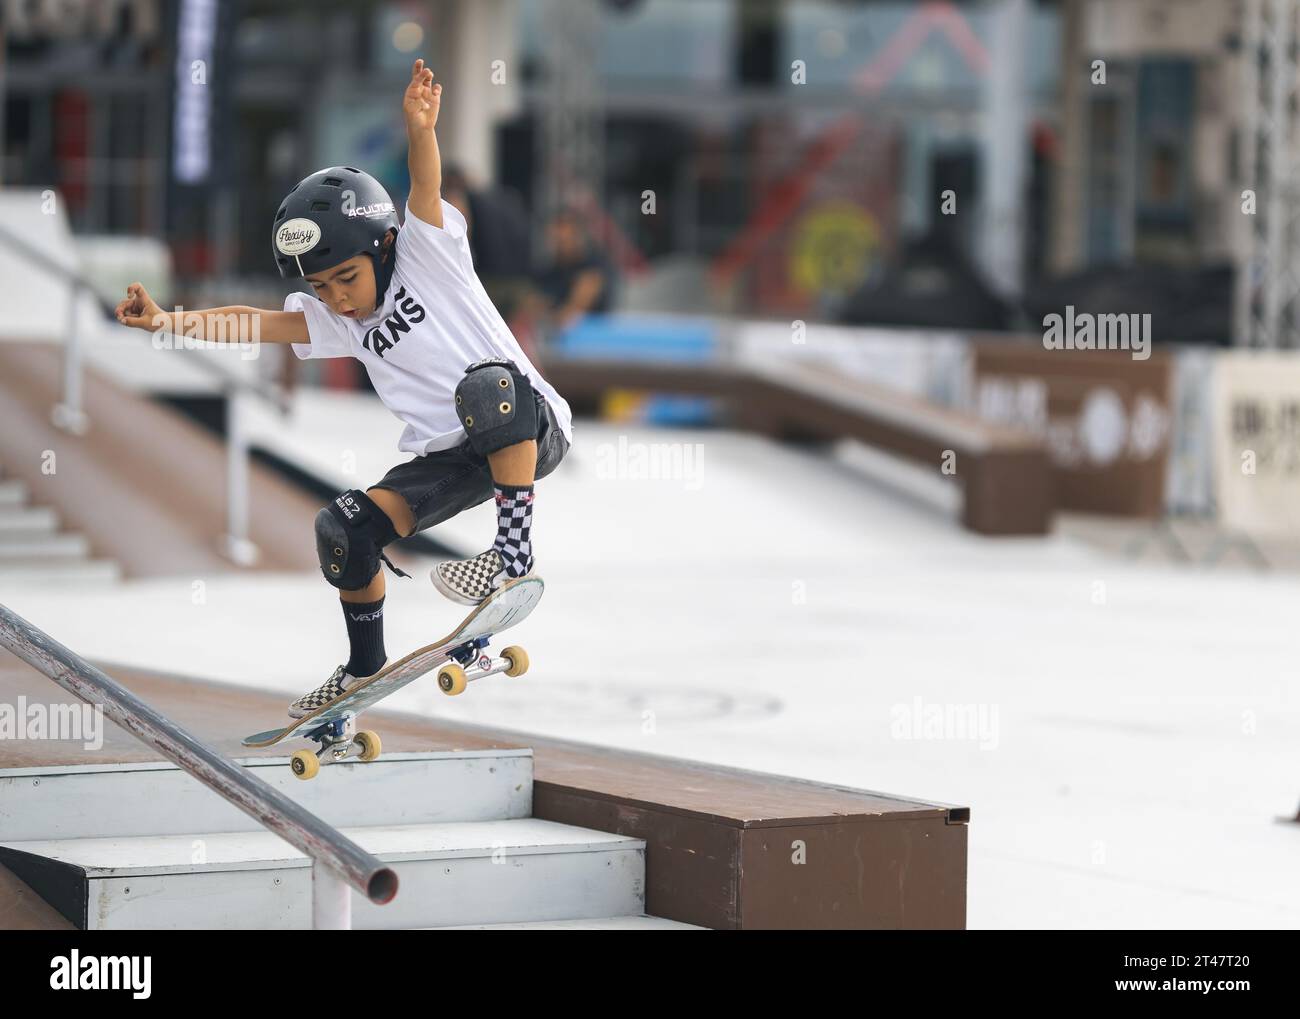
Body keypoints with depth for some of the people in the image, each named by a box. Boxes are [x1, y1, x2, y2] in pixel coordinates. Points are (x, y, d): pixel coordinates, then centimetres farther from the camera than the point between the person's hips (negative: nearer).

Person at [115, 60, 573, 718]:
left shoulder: (427, 255, -10)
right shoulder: (337, 324, 5)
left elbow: (426, 188, -28)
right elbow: (255, 323, -4)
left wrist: (420, 130, -48)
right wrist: (167, 321, -18)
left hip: (532, 432, -6)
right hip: (451, 459, 6)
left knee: (486, 385, -38)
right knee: (345, 528, -10)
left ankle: (515, 547, -29)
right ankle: (365, 667, 12)